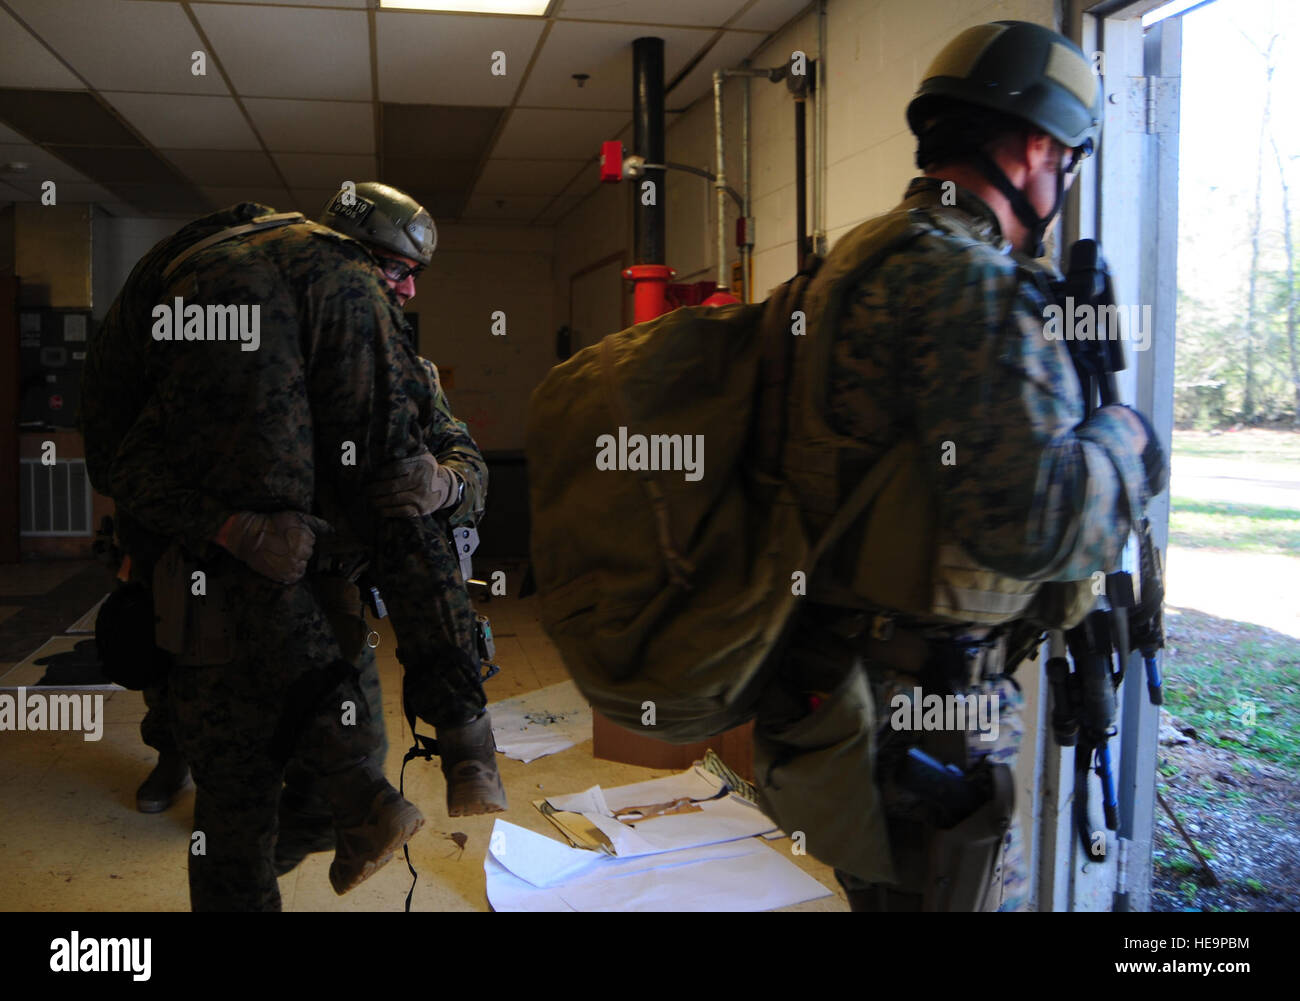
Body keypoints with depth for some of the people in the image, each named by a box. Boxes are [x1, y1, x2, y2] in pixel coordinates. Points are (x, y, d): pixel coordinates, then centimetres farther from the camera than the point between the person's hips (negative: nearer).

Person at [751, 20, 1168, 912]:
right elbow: (1032, 518, -29)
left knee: (889, 886, 25)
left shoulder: (862, 257, 12)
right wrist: (1126, 440, -9)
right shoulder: (971, 278, -20)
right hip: (923, 715, -9)